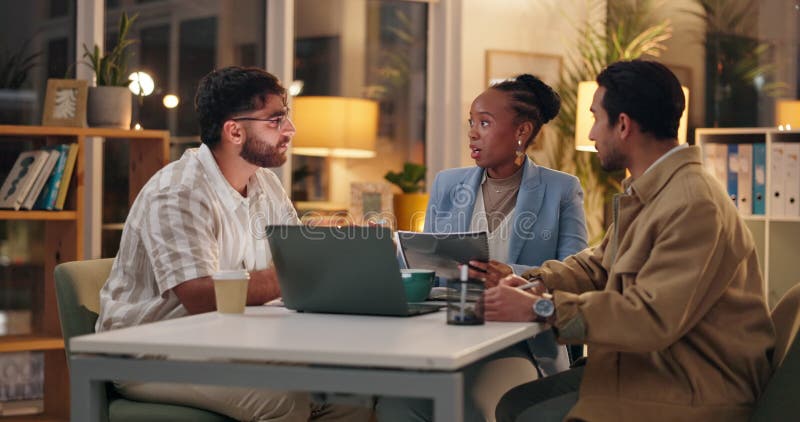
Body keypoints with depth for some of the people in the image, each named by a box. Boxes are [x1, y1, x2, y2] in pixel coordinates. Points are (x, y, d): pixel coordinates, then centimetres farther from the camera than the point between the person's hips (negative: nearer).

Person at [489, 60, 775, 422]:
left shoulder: (695, 206, -23)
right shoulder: (648, 191, 11)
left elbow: (652, 319, -28)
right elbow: (597, 263, 18)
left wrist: (541, 309, -25)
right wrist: (537, 283, -2)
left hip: (692, 392, -9)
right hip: (651, 364, 9)